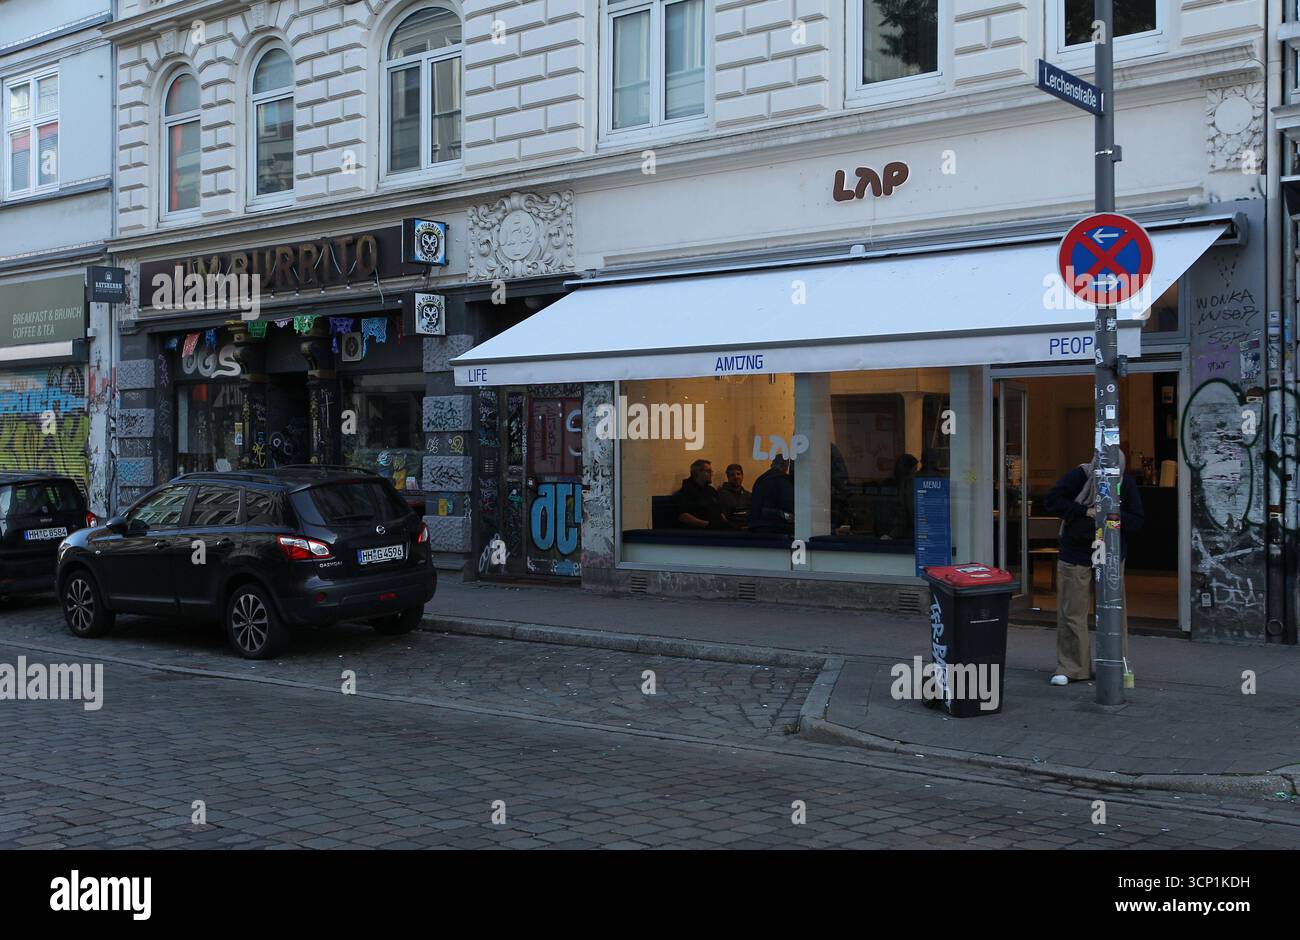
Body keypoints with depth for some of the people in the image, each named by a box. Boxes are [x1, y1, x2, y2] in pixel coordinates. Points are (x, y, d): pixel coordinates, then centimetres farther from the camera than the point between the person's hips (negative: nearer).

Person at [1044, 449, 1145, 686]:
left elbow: (1137, 521, -3)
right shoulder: (1078, 477, -12)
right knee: (1072, 612, -1)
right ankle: (1072, 668, 7)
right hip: (1076, 554, -1)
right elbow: (1051, 502, -15)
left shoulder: (1126, 482, -5)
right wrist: (1086, 511, -22)